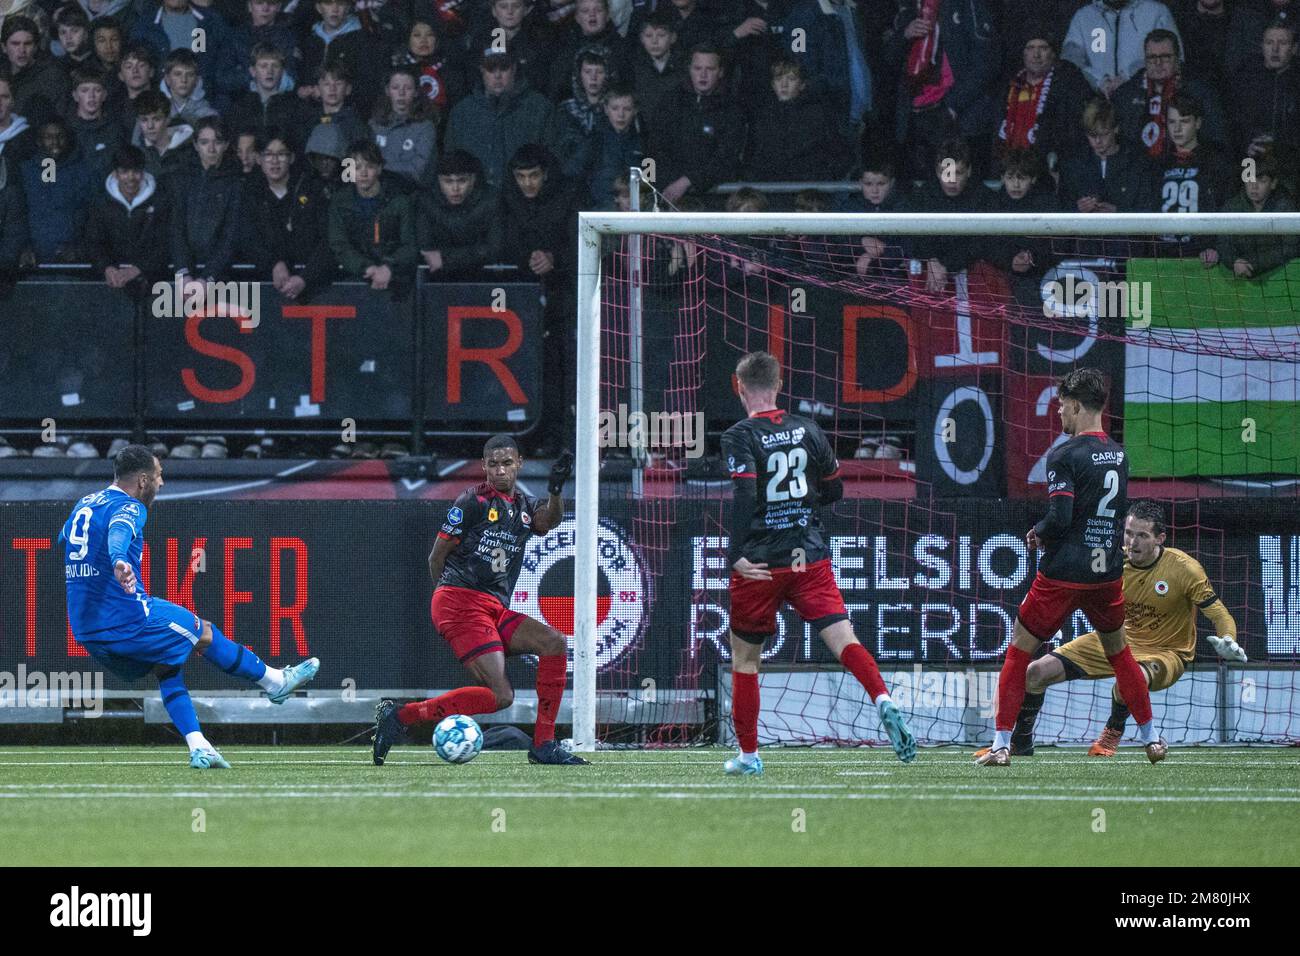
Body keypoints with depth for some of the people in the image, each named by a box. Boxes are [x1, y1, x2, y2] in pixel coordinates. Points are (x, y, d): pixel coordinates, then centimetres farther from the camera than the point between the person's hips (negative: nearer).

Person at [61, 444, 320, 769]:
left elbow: (63, 538, 35)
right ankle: (275, 682, 25)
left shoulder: (83, 504, 14)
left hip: (86, 631, 9)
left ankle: (198, 748, 9)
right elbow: (118, 532, -38)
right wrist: (119, 562, -59)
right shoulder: (128, 508, -13)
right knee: (204, 633, 10)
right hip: (126, 618, -9)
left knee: (167, 667, 20)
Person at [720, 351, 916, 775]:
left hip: (760, 564, -3)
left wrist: (736, 556, -20)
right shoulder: (807, 430, 8)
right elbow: (834, 490, 16)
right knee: (842, 637, -9)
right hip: (811, 557, 3)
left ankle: (748, 754, 16)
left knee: (744, 656, 12)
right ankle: (883, 701, -36)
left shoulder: (739, 437, -7)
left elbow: (743, 495, -20)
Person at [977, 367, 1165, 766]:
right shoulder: (1118, 455, 8)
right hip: (1108, 572, 6)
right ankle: (1151, 738, 25)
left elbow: (1059, 518, -21)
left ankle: (1001, 745, 0)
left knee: (1019, 651, 5)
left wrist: (1038, 534, 0)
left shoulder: (1065, 456, -14)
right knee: (1118, 651, 23)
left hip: (1063, 575, -6)